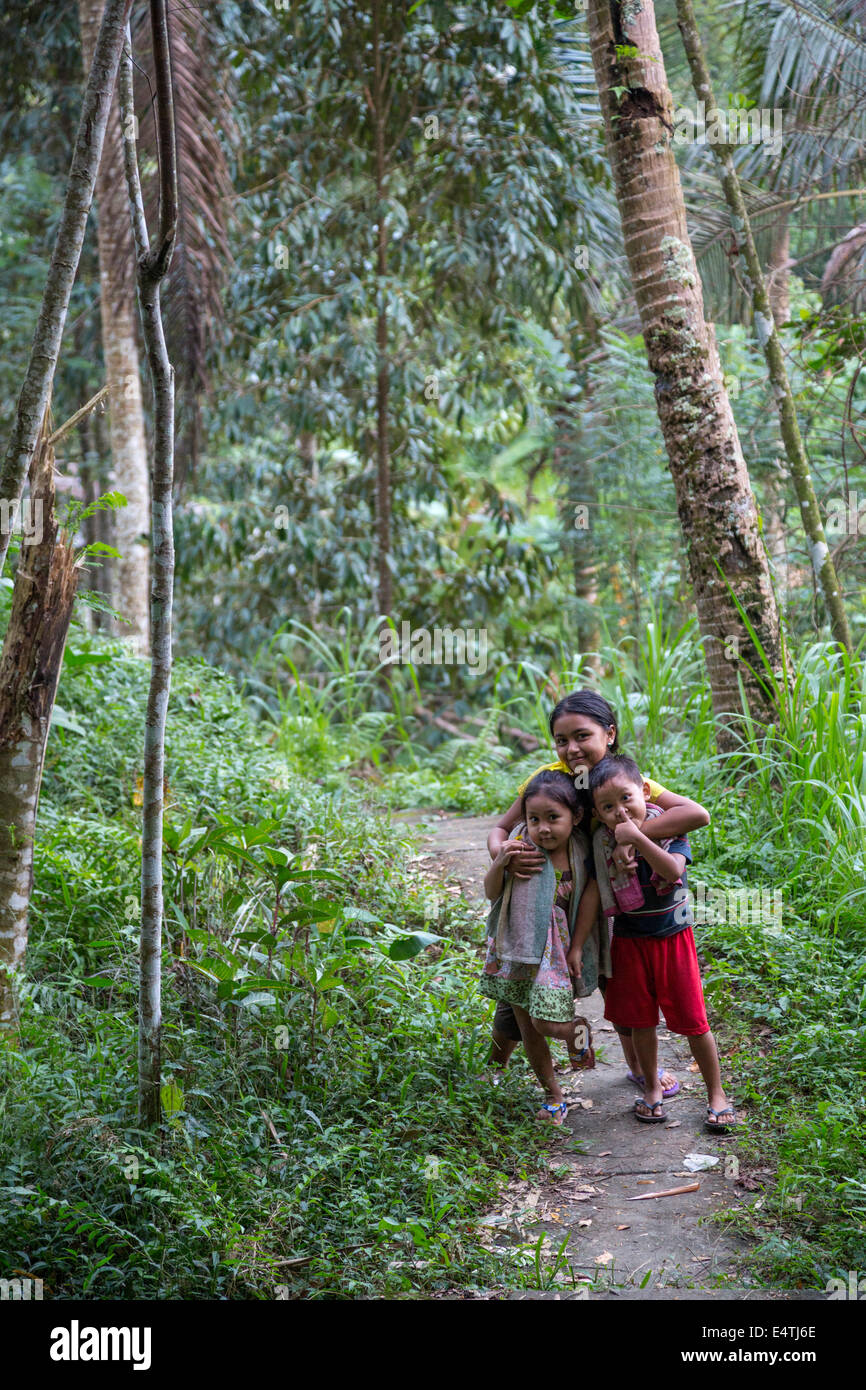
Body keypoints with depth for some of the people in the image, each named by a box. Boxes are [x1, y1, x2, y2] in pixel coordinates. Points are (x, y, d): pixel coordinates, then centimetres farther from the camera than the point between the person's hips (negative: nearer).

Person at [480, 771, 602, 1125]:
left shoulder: (582, 855, -12)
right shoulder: (521, 845, -12)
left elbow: (590, 907, -3)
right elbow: (491, 893, -5)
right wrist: (500, 862, -23)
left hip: (555, 951, -2)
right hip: (516, 948, 2)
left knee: (544, 1023, -14)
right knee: (527, 1029, 11)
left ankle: (577, 1028, 23)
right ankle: (554, 1095, 31)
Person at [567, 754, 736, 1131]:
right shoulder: (603, 842, -9)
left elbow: (672, 871, -33)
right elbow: (594, 892, -5)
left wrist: (637, 837, -38)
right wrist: (576, 945, -6)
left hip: (673, 937, -2)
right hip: (629, 941, 2)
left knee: (693, 1021, 2)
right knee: (641, 1021, 11)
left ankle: (716, 1095, 18)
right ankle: (652, 1088, 31)